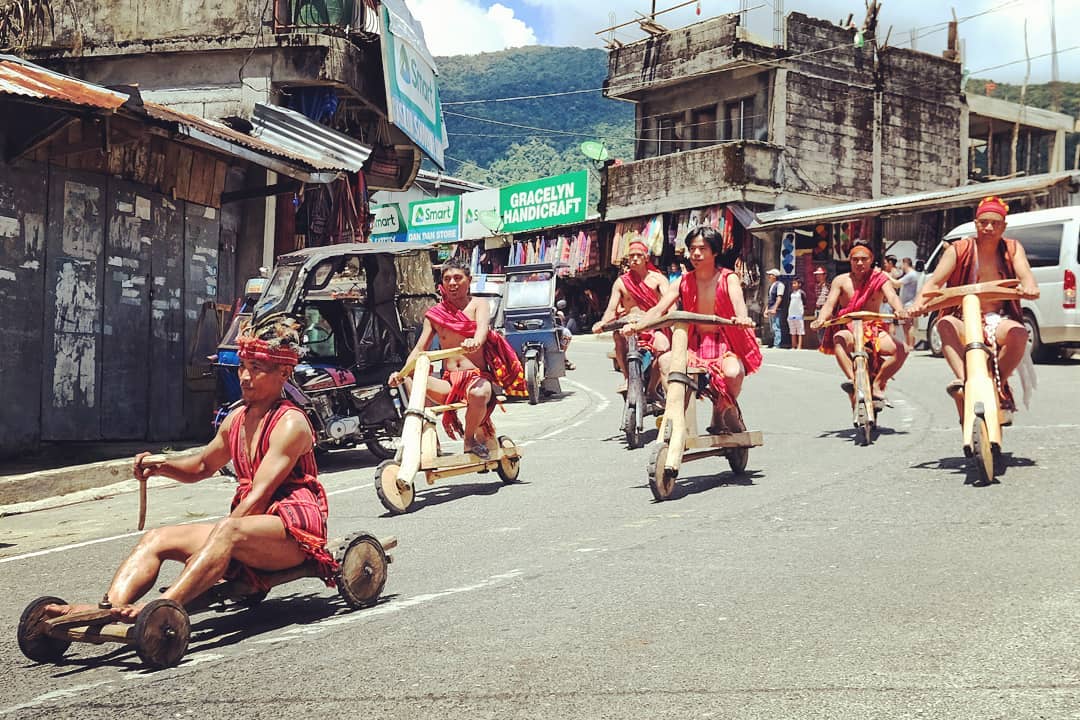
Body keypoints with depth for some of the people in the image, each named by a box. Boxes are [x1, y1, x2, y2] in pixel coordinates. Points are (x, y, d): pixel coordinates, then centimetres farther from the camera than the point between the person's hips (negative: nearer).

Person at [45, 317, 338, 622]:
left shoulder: (290, 423, -10)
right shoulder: (236, 419, 15)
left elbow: (259, 495, -19)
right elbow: (203, 465, 31)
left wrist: (207, 539, -24)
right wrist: (161, 466, 9)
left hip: (293, 530, -8)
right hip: (246, 525, 8)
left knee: (228, 530, -39)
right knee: (157, 538, -9)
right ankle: (110, 607, -33)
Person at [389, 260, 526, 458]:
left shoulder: (478, 304, 5)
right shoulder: (434, 315, 12)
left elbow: (483, 326, -17)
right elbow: (419, 348, 7)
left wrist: (475, 342, -43)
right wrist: (402, 373, -13)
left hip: (477, 376, -3)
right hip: (449, 382, 3)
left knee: (478, 393, -39)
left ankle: (470, 438, -7)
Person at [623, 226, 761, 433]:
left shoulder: (728, 278, -3)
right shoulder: (683, 282, 4)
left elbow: (738, 301, -24)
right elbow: (658, 309, -6)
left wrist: (742, 318, -49)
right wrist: (636, 325, -26)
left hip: (725, 345, -2)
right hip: (695, 345, 3)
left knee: (732, 372, -34)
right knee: (666, 360, -28)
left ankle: (725, 409, 0)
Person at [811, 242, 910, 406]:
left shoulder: (880, 278, 5)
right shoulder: (841, 281, 6)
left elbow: (892, 296, -12)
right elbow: (829, 304, -4)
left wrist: (899, 310, -37)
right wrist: (821, 319, -28)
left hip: (873, 329, 2)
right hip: (847, 327, -1)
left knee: (900, 350, -26)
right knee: (840, 339, -40)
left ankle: (876, 384, -12)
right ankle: (852, 379, -46)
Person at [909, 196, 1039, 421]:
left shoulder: (1012, 249, 9)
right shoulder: (959, 250, 3)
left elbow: (1024, 274, -9)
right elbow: (935, 281, -9)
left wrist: (1029, 286, -36)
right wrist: (919, 302, -31)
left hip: (999, 320, 1)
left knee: (1019, 332, -33)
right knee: (945, 324, -34)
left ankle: (1000, 385, -13)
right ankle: (963, 380, -47)